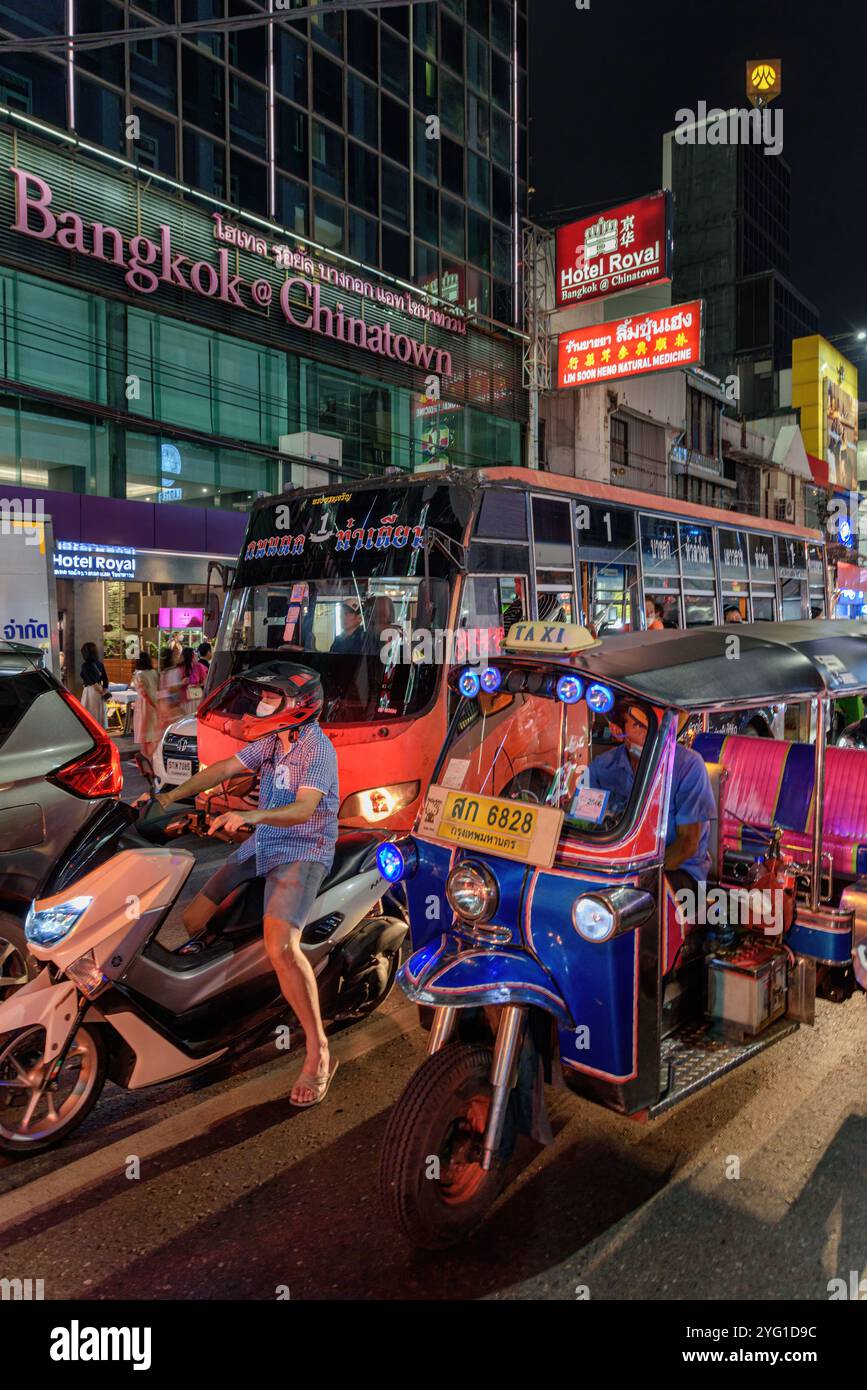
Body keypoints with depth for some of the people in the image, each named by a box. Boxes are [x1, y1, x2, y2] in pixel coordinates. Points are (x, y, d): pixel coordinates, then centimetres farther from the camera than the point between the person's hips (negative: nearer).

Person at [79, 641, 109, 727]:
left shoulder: (85, 665, -13)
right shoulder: (99, 663, 7)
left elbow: (92, 681, -17)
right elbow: (105, 679, 5)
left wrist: (101, 692, -9)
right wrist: (105, 691, 3)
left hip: (90, 691, -7)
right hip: (100, 691, 7)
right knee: (99, 714, 12)